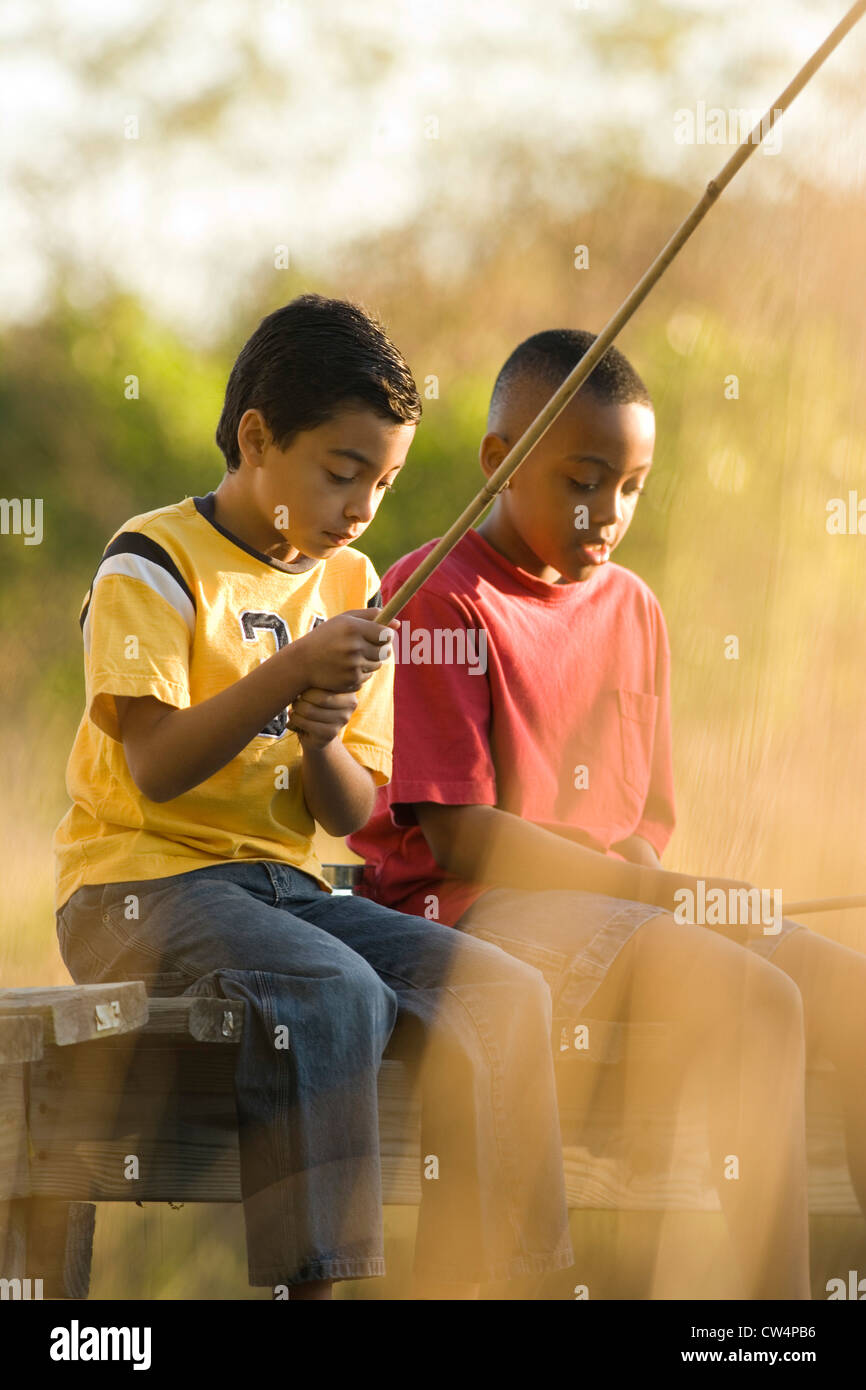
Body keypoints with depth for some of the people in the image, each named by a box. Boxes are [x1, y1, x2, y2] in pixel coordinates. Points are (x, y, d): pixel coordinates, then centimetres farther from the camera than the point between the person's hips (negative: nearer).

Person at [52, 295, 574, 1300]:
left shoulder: (350, 586, 13)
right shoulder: (152, 565, -5)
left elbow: (353, 817, 10)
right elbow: (157, 769, -17)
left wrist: (322, 738, -12)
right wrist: (288, 676, -25)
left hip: (282, 880, 6)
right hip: (140, 883, -6)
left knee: (498, 992, -14)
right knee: (334, 992, -34)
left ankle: (462, 1279, -12)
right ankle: (310, 1272, -30)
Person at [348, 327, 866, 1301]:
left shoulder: (633, 609, 17)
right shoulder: (435, 600, -7)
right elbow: (459, 839, -14)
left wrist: (661, 888, -8)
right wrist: (668, 891, -16)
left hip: (624, 903, 8)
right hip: (468, 917, -8)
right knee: (759, 1002, -30)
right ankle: (776, 1292, -32)